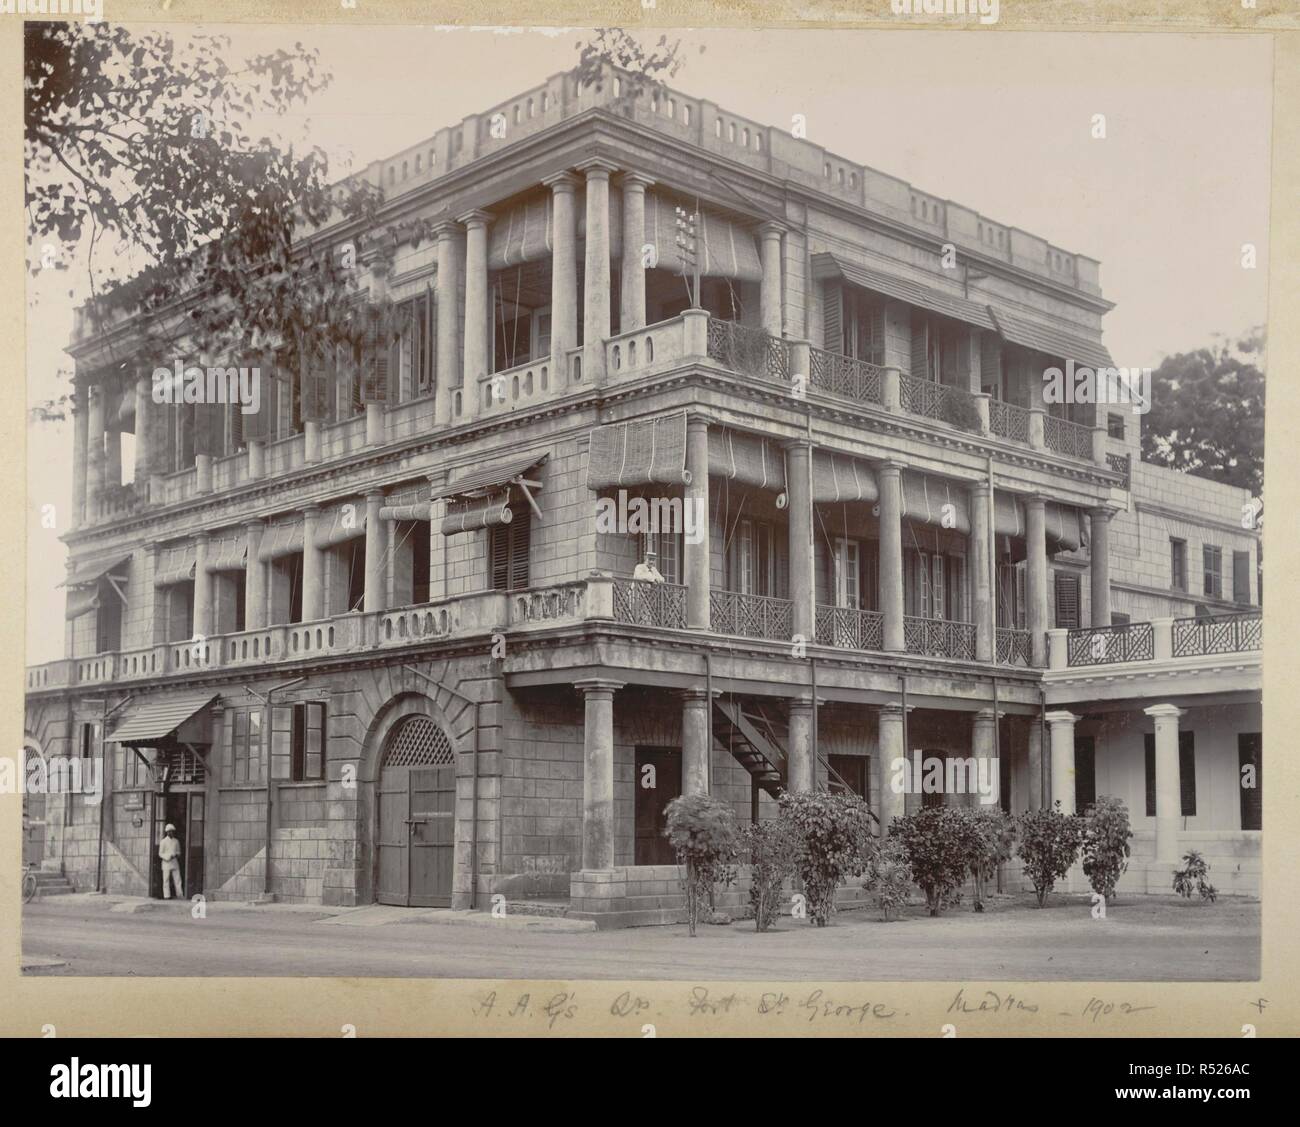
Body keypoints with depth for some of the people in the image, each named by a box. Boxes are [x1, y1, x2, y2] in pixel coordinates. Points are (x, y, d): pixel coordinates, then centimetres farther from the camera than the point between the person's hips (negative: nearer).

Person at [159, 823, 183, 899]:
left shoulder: (176, 841, 12)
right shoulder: (163, 842, 0)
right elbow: (160, 854, -2)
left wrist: (177, 855, -5)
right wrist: (168, 857, -17)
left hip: (175, 862, 4)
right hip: (166, 862, -4)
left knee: (178, 879, -2)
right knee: (166, 880, -2)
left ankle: (180, 895, -3)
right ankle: (166, 896, 1)